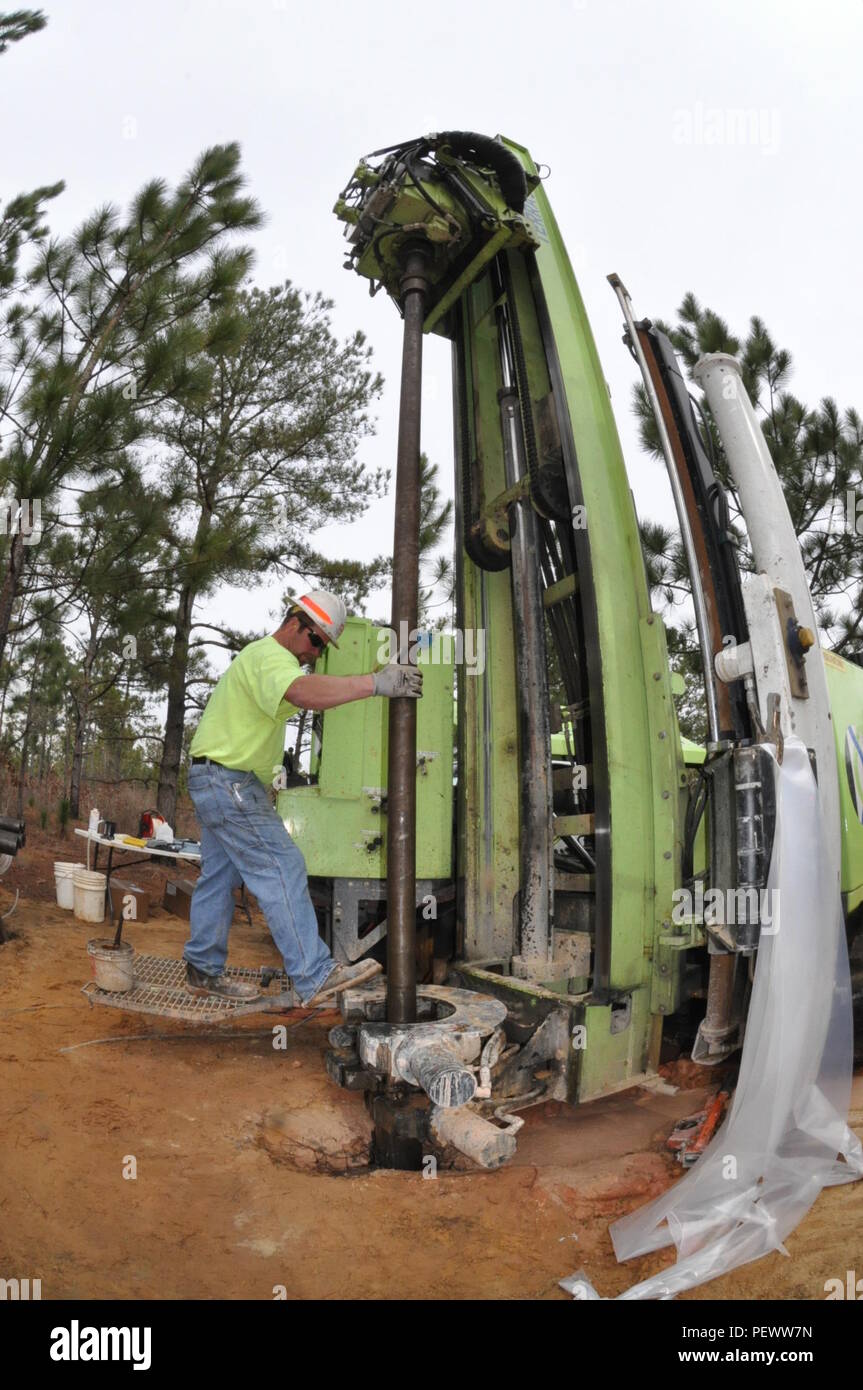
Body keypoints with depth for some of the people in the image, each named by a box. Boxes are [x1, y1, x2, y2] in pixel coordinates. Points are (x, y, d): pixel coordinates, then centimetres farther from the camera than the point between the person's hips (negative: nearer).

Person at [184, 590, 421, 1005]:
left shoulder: (265, 657, 20)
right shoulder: (270, 656, -18)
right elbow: (303, 692, -39)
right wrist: (376, 683, -45)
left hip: (217, 784, 11)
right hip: (228, 781, -11)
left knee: (219, 876, 15)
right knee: (282, 870, -12)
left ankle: (203, 971, 24)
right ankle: (315, 978, -11)